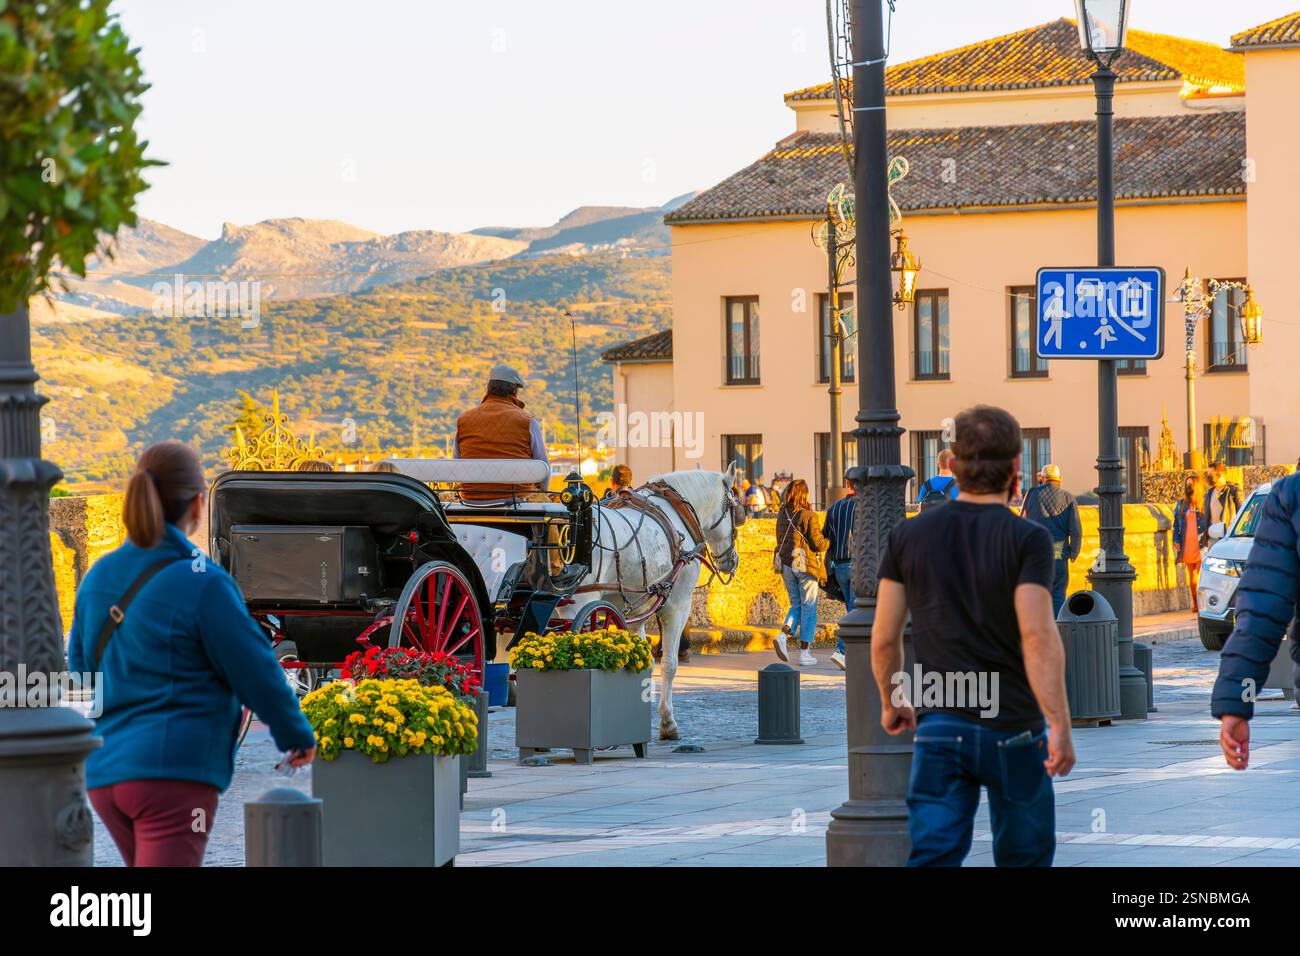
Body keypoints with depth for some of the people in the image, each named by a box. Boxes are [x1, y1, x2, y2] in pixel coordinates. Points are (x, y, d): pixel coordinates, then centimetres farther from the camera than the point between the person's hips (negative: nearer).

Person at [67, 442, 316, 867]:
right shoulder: (203, 584, -12)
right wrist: (297, 736, 13)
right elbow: (256, 673, -4)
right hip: (176, 770, -7)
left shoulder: (96, 578, 8)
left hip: (104, 775, 7)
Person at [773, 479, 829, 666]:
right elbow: (819, 544, -13)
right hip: (806, 566, -6)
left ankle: (783, 635, -9)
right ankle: (804, 652, 5)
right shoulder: (808, 516, -13)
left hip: (786, 564, 6)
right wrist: (831, 541, 7)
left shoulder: (781, 515, 5)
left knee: (796, 605, 17)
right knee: (809, 607, 5)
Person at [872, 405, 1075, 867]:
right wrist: (1059, 725, -20)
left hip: (940, 727, 2)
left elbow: (884, 641, 4)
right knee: (1023, 857, 15)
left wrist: (892, 701, 22)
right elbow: (1037, 635, -20)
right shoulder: (1027, 540, -9)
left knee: (933, 857, -5)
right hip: (1013, 731, -2)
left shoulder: (908, 536, 1)